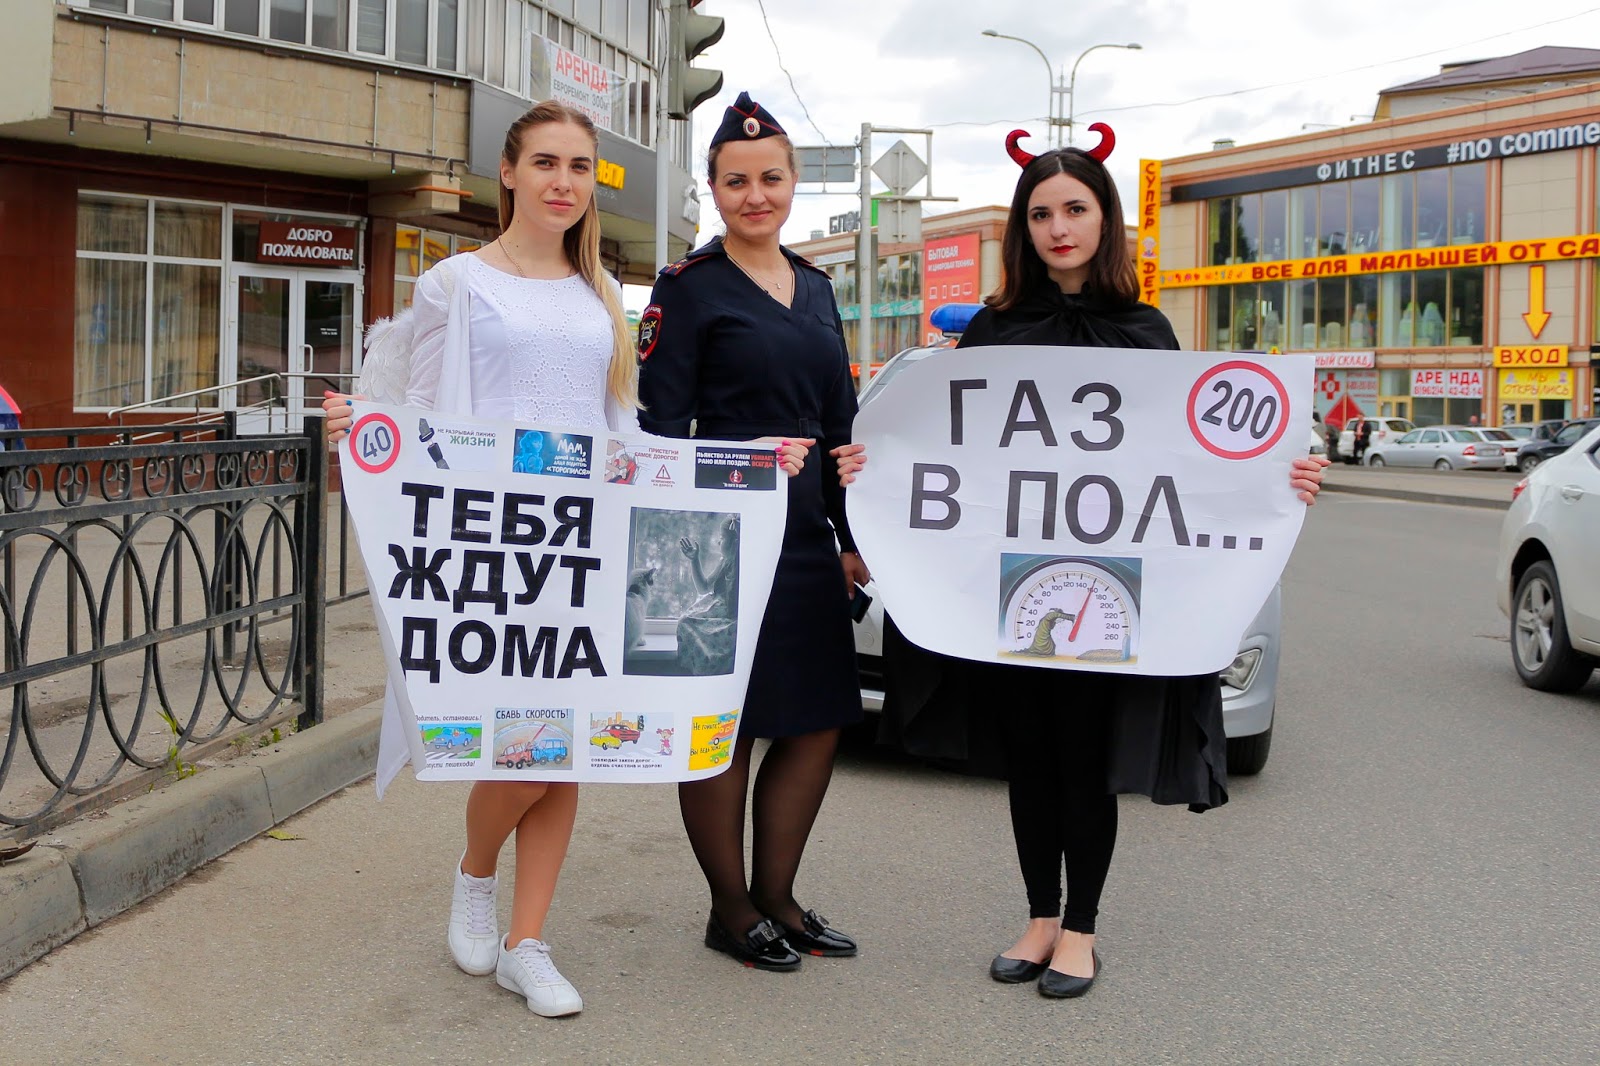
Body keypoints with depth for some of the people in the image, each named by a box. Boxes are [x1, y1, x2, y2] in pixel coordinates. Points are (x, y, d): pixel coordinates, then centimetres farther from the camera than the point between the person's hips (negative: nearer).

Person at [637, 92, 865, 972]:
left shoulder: (815, 288, 15)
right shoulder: (688, 286, -4)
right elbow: (662, 423, -8)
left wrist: (849, 535, 13)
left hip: (809, 533, 7)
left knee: (818, 720, 9)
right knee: (725, 724, 2)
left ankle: (776, 897, 24)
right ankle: (730, 911, 18)